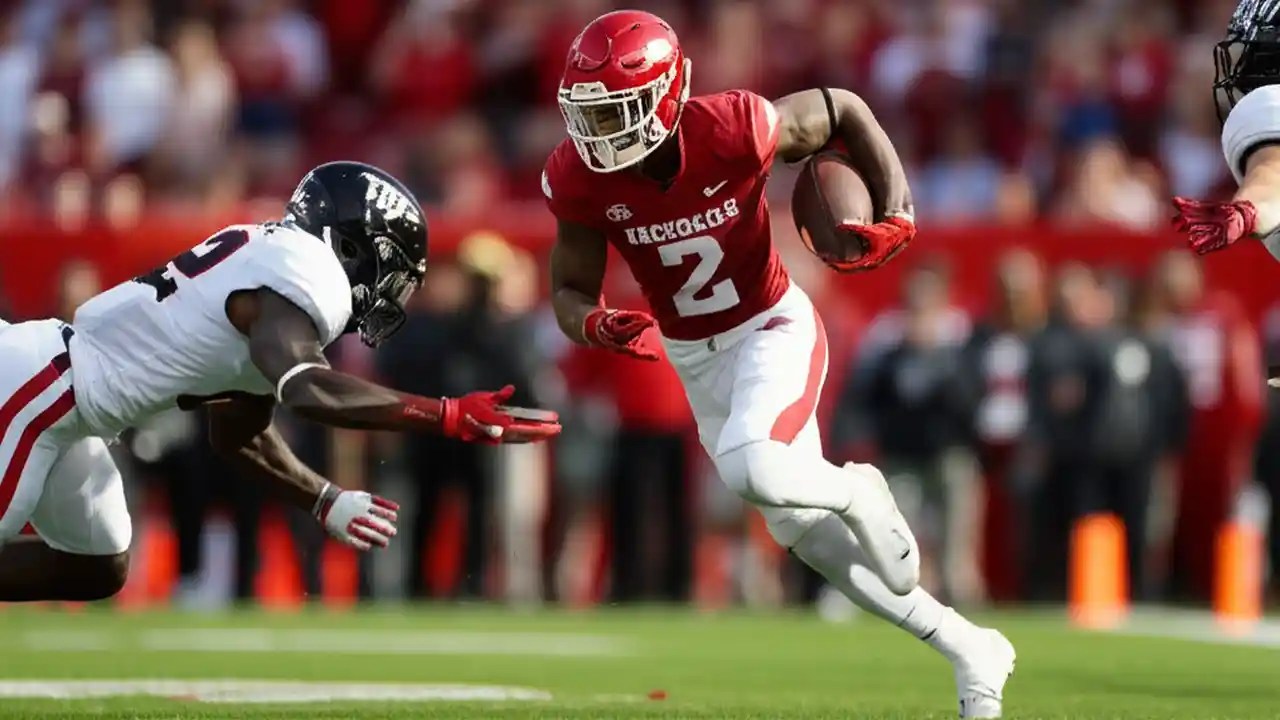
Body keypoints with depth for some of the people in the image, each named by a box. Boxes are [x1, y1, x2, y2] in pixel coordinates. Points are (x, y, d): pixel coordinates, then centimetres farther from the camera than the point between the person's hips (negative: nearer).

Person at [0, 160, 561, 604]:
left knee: (97, 570, 20)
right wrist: (452, 417, -39)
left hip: (54, 393, 10)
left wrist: (327, 503, 15)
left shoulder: (273, 258, 11)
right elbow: (306, 391, -39)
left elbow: (235, 436, 21)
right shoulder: (307, 278, -18)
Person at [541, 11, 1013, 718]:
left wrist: (895, 214, -20)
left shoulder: (734, 130, -27)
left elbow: (843, 111, -9)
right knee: (805, 530, 10)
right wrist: (596, 326, -33)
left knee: (752, 469, -33)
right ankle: (967, 648, 24)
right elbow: (568, 294, -9)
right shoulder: (580, 178, -17)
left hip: (773, 329, -5)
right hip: (693, 359, 5)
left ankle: (857, 493, 3)